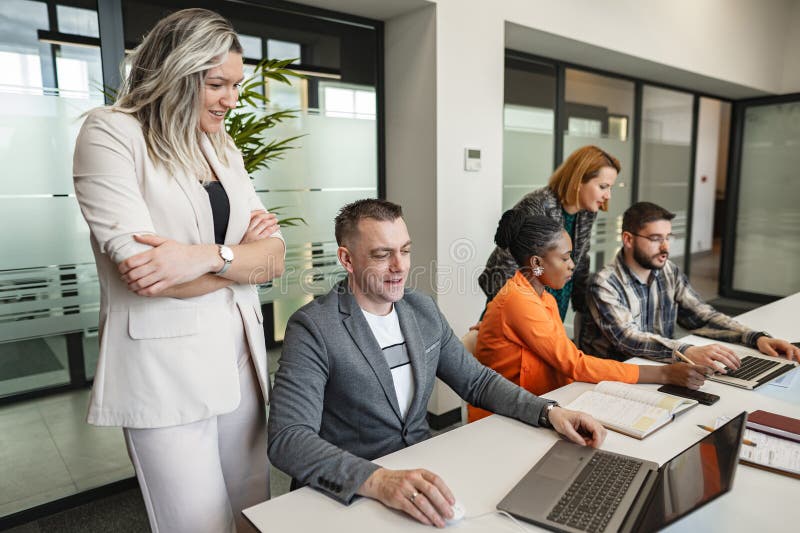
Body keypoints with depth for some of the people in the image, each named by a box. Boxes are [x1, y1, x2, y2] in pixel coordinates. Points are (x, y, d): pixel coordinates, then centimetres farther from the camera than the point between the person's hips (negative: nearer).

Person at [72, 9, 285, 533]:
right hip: (164, 367, -5)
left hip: (241, 356, 6)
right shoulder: (111, 132, -6)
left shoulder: (225, 149, 12)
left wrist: (207, 256, -17)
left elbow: (274, 257, 2)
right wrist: (239, 252, -6)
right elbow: (138, 267, -18)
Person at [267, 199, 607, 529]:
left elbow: (476, 380, 10)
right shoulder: (312, 328, -15)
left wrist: (549, 412, -4)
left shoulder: (423, 310, 5)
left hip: (424, 473, 5)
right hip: (349, 494, -5)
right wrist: (378, 480, -37)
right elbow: (288, 439, -23)